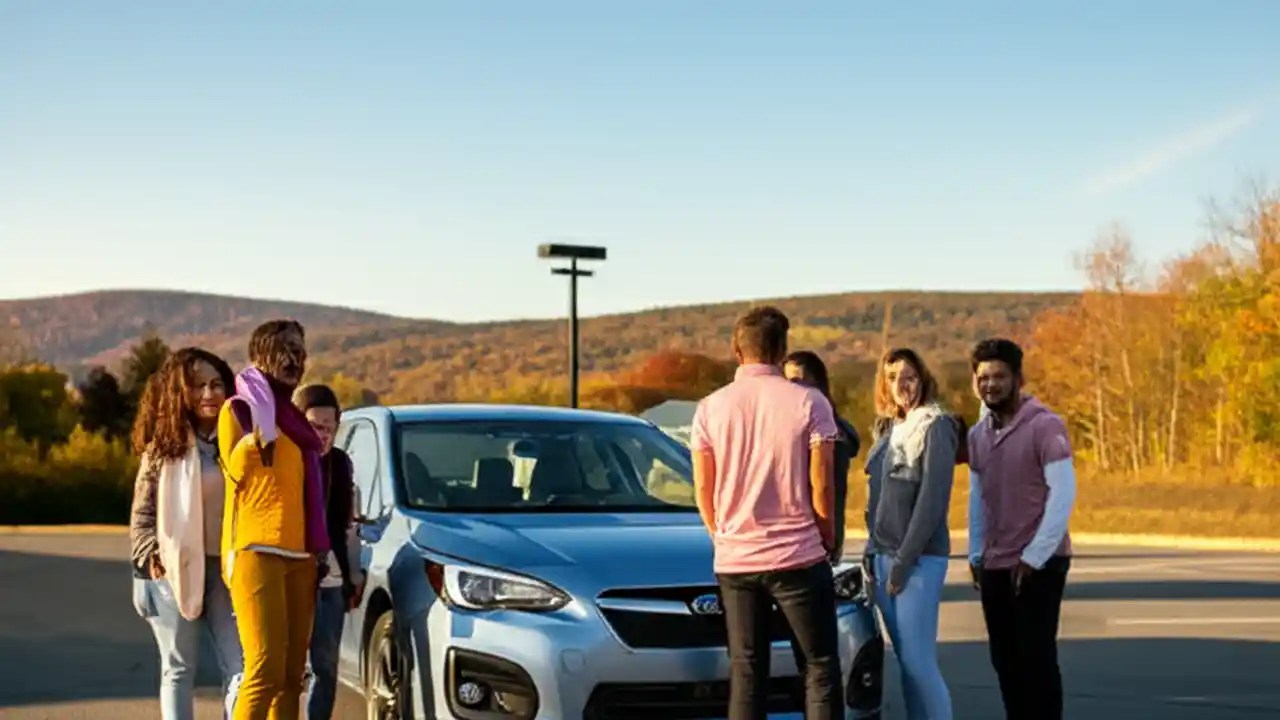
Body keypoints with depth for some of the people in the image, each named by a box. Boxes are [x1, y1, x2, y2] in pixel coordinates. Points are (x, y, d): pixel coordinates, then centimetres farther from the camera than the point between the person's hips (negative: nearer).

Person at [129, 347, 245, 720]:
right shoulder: (163, 447, 1)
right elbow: (142, 511, 3)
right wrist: (150, 555, -9)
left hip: (224, 568, 2)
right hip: (175, 570, -2)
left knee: (239, 666, -6)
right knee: (178, 670, 6)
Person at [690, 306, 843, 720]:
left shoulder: (710, 409, 1)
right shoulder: (808, 403, -6)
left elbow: (703, 490, 4)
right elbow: (821, 485, -5)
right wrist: (827, 539, 10)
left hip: (734, 559, 3)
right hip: (797, 556, -3)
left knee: (746, 671, 8)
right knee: (821, 666, 5)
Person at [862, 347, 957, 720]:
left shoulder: (935, 427, -8)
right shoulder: (887, 428, 14)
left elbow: (932, 498, -14)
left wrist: (905, 559, -16)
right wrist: (872, 549, 10)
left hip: (919, 559, -7)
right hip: (883, 557, 7)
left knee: (918, 660, -11)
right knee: (906, 661, 8)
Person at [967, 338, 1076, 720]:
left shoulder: (1045, 426, -11)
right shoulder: (978, 434, 12)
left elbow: (1063, 494, -15)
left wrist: (1034, 556, -16)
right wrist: (976, 554, 10)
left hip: (1038, 565, -7)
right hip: (995, 566, 7)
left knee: (1036, 658, -4)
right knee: (1005, 660, 10)